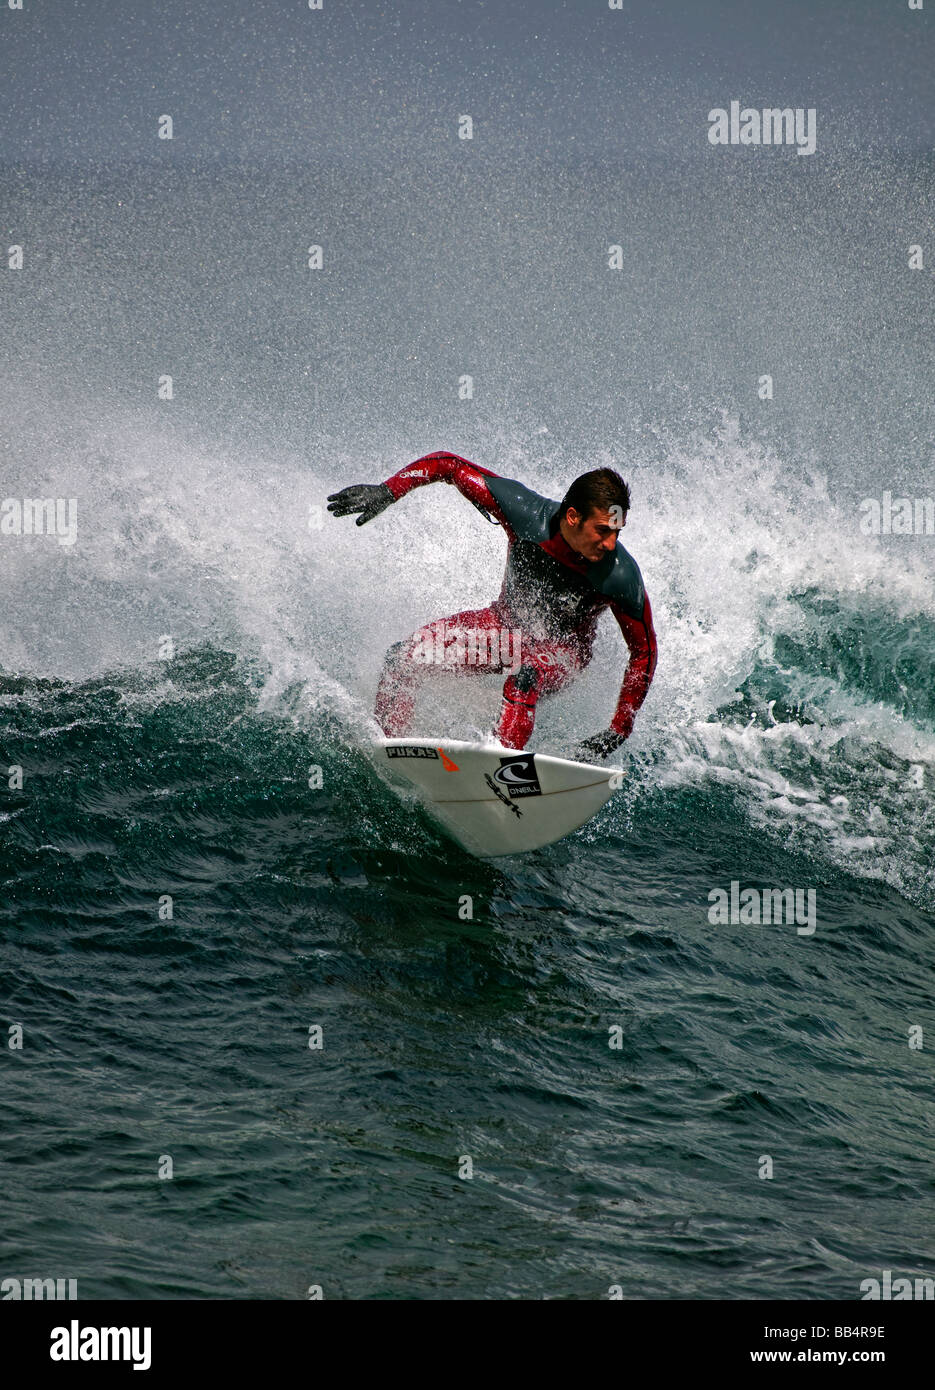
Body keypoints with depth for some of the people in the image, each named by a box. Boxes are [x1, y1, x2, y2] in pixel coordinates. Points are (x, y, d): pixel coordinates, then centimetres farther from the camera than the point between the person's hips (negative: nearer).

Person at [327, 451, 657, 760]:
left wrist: (619, 730, -20)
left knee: (524, 676, -39)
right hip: (506, 623, 3)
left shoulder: (621, 576, -28)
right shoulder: (525, 511, -26)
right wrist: (387, 490, -27)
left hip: (562, 652, -3)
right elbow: (451, 466, -16)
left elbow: (644, 651, -15)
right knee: (406, 655, -14)